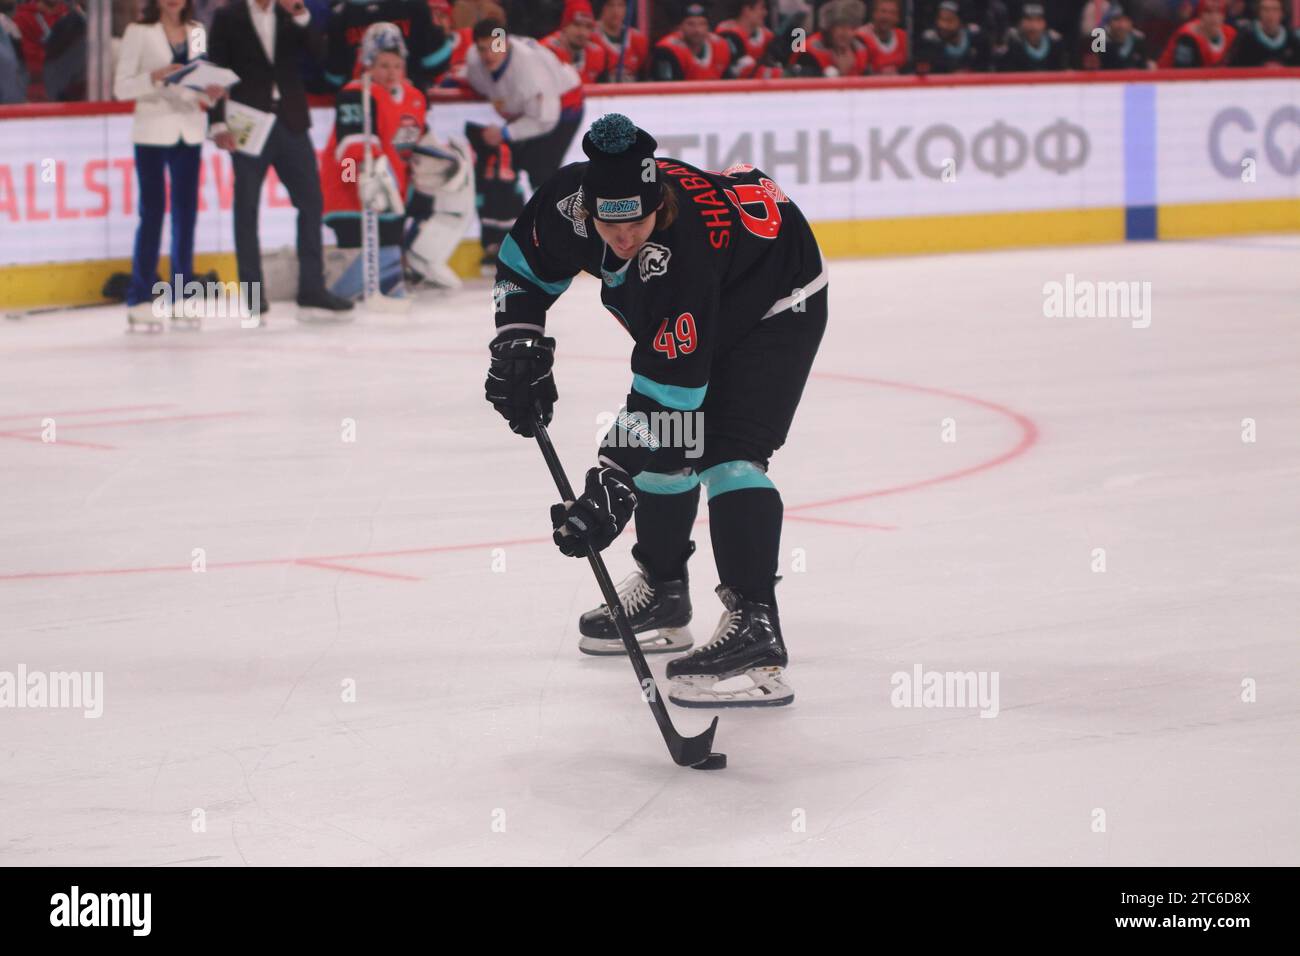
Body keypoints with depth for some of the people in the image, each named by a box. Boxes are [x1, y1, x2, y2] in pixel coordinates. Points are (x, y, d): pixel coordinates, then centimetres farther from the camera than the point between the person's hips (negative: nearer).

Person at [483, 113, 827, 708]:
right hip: (696, 315, 8)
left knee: (725, 450, -22)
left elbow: (668, 387, -40)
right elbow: (524, 263, 0)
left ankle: (754, 627, -28)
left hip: (777, 305, -8)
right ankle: (662, 592, 31)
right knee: (663, 441, 11)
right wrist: (519, 345, -10)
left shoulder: (683, 252, -42)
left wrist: (612, 482, -42)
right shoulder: (569, 199, -24)